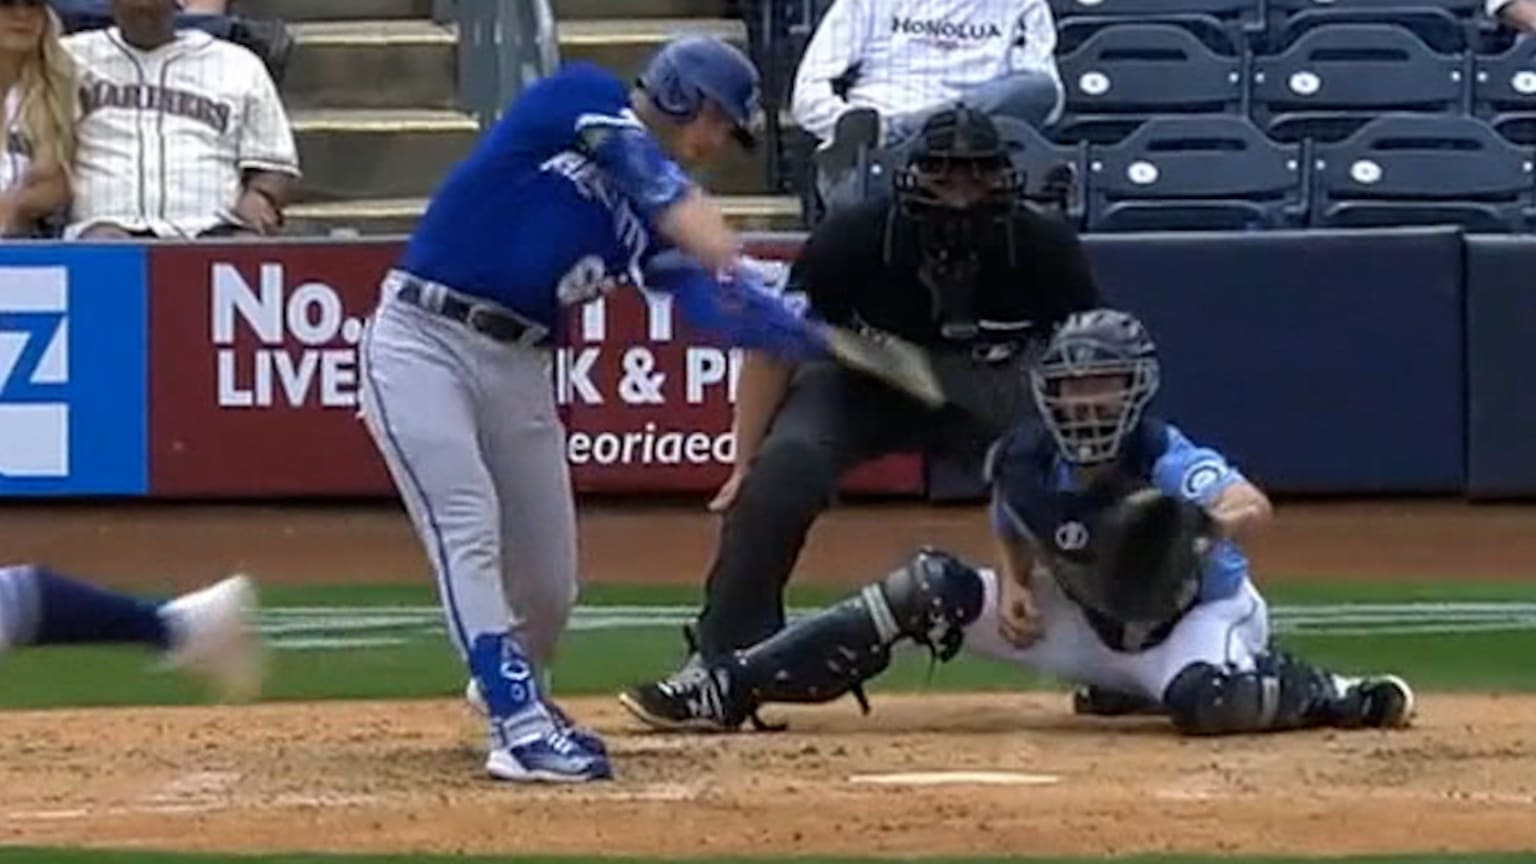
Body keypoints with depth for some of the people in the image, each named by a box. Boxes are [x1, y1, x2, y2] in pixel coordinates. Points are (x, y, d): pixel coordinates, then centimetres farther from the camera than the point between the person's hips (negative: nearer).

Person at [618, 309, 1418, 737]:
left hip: (1196, 618, -5)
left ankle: (1329, 696, -8)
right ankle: (724, 691, -14)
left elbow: (1251, 505, -51)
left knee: (1207, 702, -43)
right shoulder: (1026, 462, -14)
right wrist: (1016, 588, -13)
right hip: (1086, 628, 5)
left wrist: (1210, 525, -74)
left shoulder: (1169, 461, -30)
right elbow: (1015, 535, 8)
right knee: (929, 588, -11)